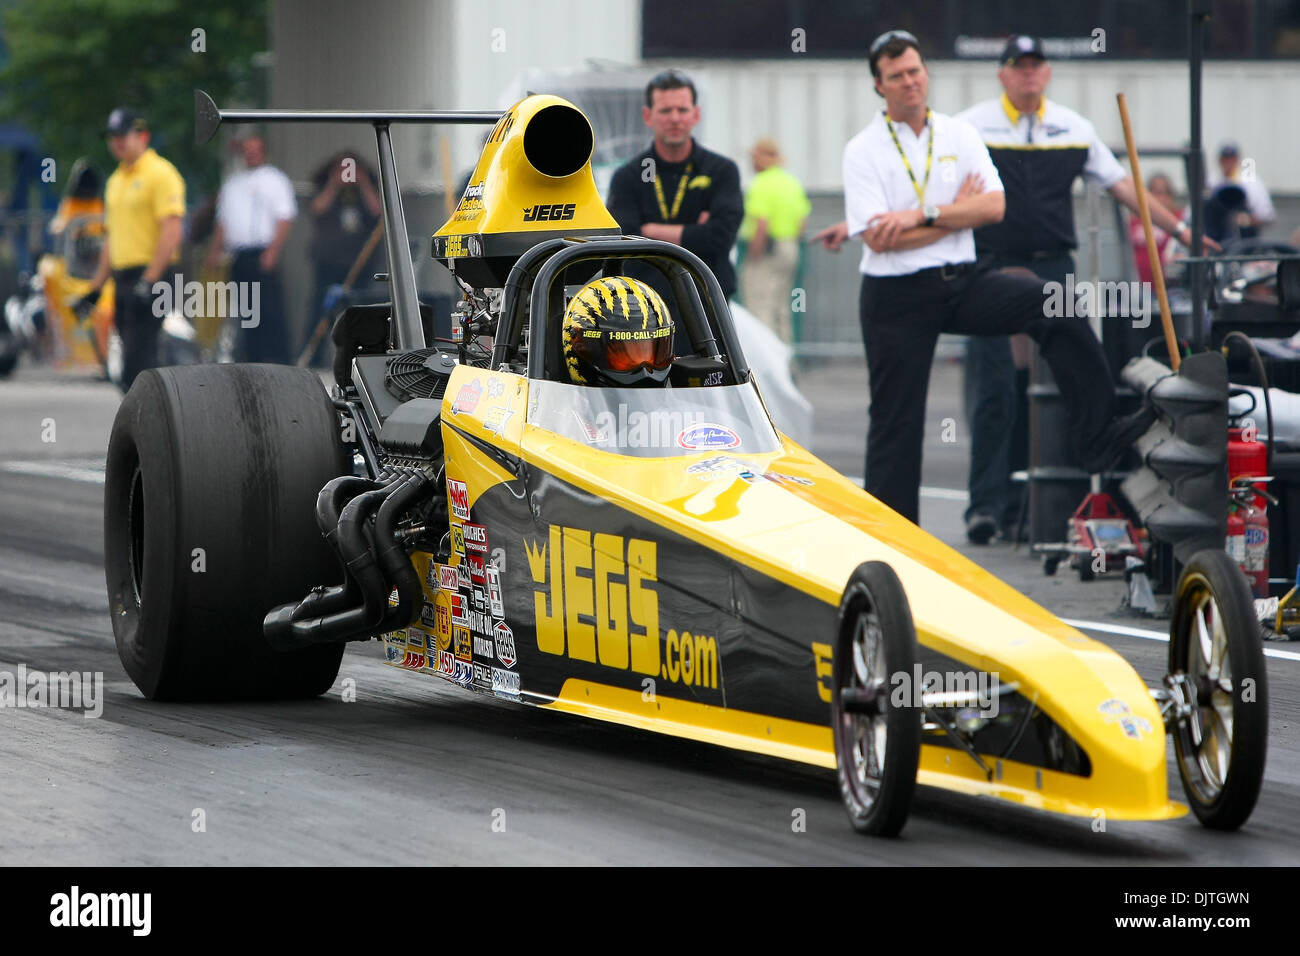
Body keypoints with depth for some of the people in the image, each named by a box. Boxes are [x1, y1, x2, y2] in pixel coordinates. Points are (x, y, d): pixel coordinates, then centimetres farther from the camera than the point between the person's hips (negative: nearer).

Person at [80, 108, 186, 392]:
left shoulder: (160, 174, -8)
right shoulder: (116, 180, 20)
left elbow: (172, 231, -16)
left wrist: (149, 280, -22)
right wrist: (97, 284, 20)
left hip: (150, 275, -9)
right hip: (123, 278, 9)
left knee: (138, 361, -14)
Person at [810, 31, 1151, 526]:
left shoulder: (959, 134, 7)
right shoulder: (863, 150, -4)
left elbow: (994, 206, -4)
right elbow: (878, 238, -14)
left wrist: (921, 215, -15)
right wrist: (955, 214, -6)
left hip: (963, 281, 3)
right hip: (897, 295, -3)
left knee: (1057, 308, -19)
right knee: (895, 424, 2)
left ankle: (1097, 437, -18)